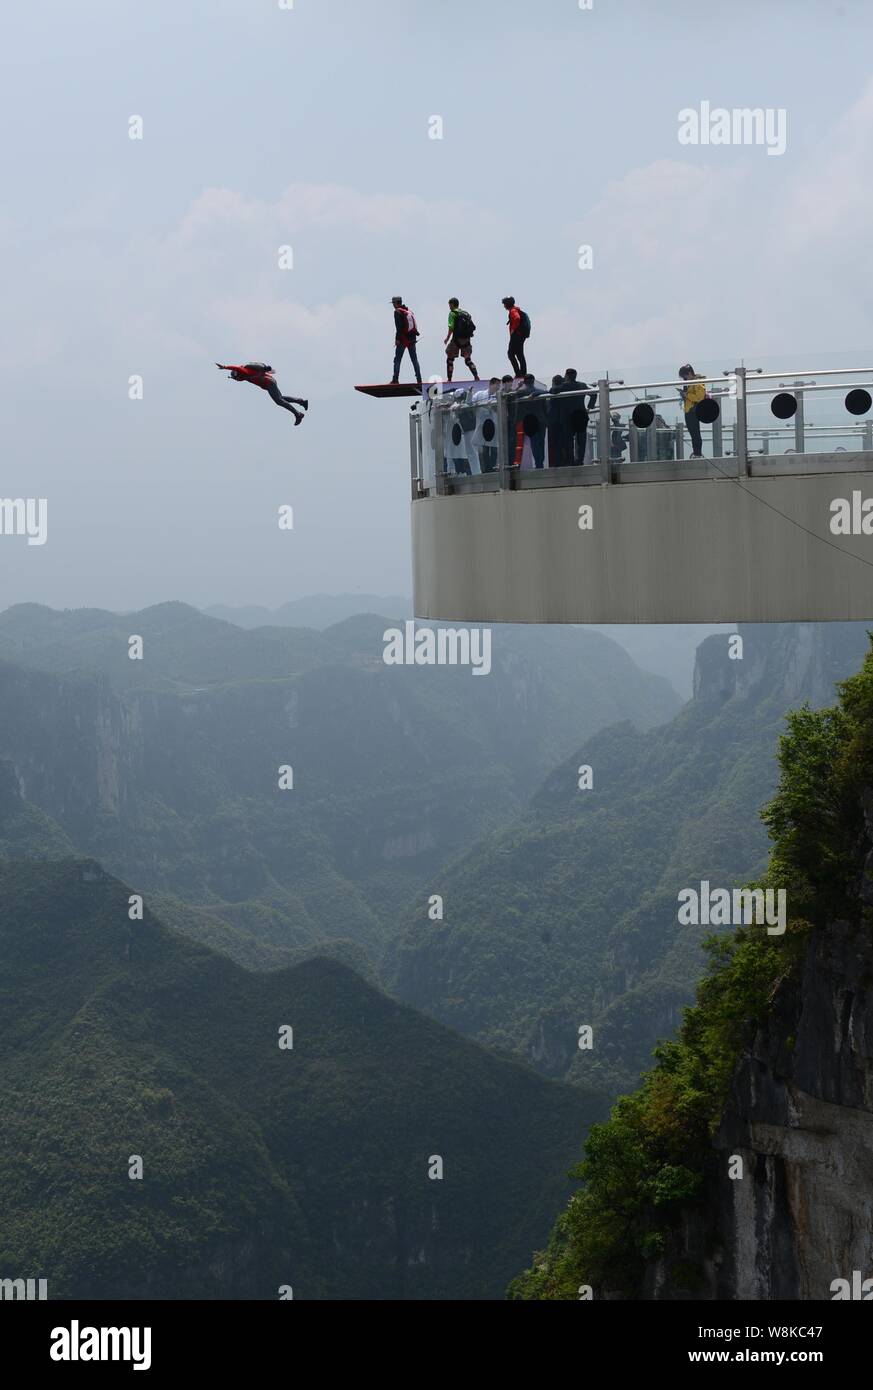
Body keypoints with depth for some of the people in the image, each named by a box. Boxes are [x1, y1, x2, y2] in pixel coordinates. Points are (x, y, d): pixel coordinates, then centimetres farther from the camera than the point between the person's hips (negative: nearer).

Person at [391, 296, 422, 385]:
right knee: (414, 360, 10)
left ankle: (395, 379, -6)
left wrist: (397, 339, -15)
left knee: (397, 360, -1)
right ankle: (419, 379, 7)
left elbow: (399, 327, -16)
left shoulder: (398, 312, -8)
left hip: (403, 340, -7)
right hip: (412, 339, 7)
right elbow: (414, 325, 15)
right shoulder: (409, 311, 14)